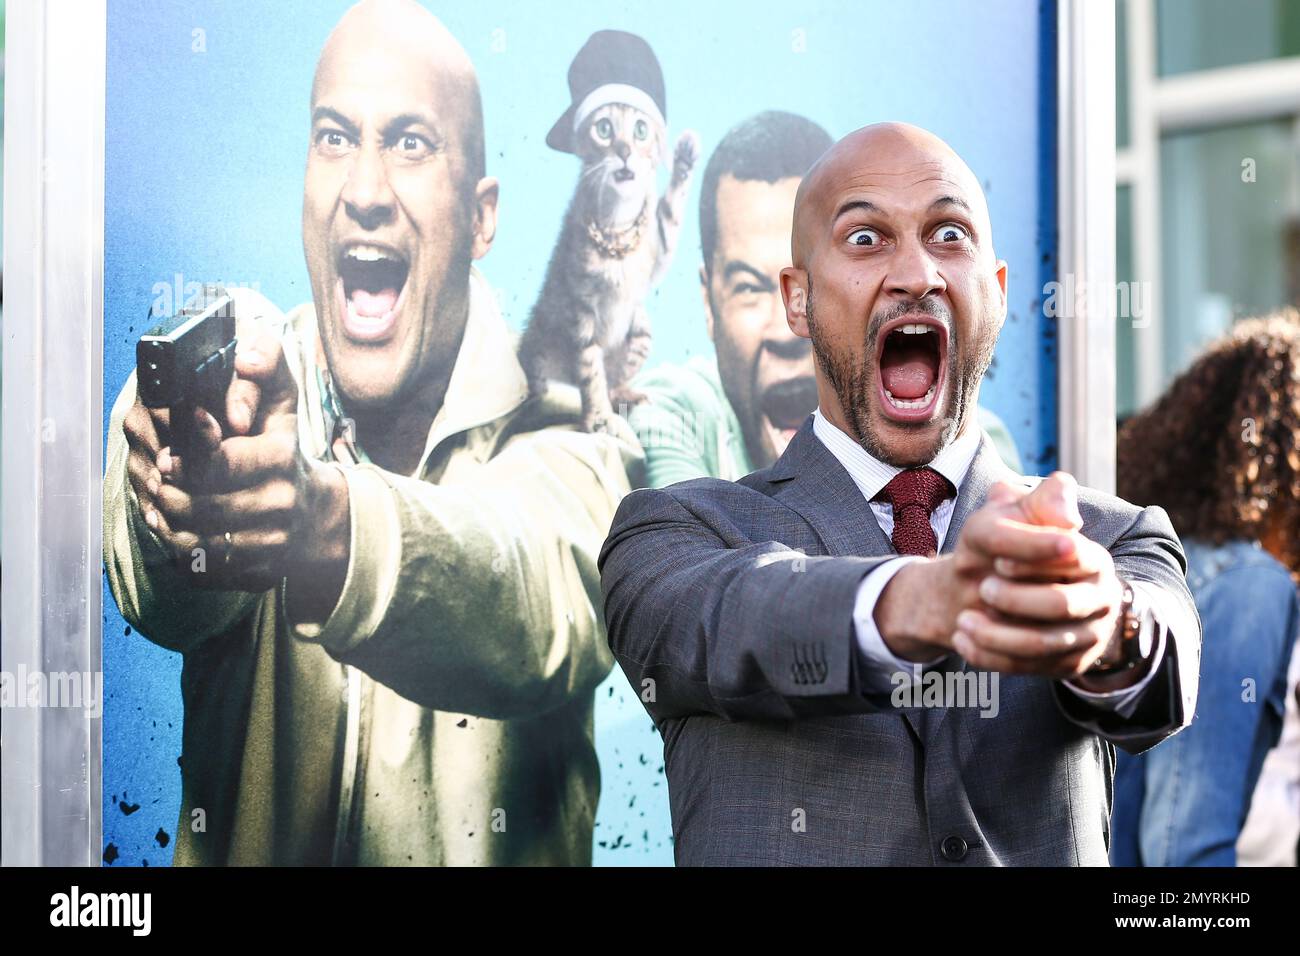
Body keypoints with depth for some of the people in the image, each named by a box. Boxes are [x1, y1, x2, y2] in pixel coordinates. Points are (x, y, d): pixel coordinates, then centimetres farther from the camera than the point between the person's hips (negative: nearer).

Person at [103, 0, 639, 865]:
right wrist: (171, 503, -41)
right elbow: (166, 600, -20)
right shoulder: (214, 396, -2)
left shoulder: (563, 442, -6)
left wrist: (329, 531, -43)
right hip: (241, 847, 1)